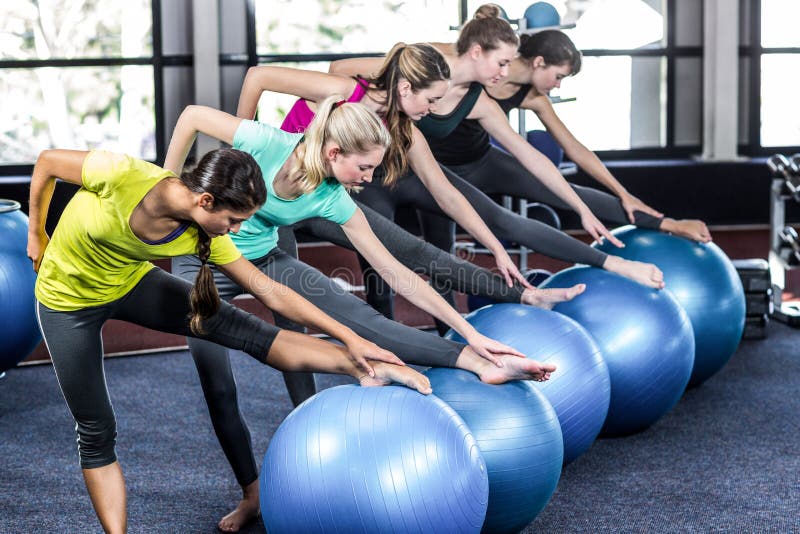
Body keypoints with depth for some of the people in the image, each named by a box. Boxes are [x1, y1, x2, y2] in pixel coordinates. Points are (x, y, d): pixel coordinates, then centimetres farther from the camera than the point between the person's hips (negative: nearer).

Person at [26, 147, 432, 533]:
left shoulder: (205, 235, -21)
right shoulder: (123, 175, -36)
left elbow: (271, 293, -14)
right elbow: (47, 162, -18)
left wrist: (349, 338, -14)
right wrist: (36, 237, -8)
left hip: (132, 282, 3)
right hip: (68, 298, -3)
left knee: (247, 331, -11)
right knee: (95, 429, -1)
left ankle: (369, 371, -10)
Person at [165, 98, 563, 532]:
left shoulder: (334, 201, -15)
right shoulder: (265, 144, -28)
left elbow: (395, 274, -14)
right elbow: (192, 115, -13)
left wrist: (469, 331, -18)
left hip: (263, 260, 2)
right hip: (202, 263, -2)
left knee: (360, 317, -17)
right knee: (218, 388, -6)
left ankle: (479, 361, -25)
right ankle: (252, 495, 9)